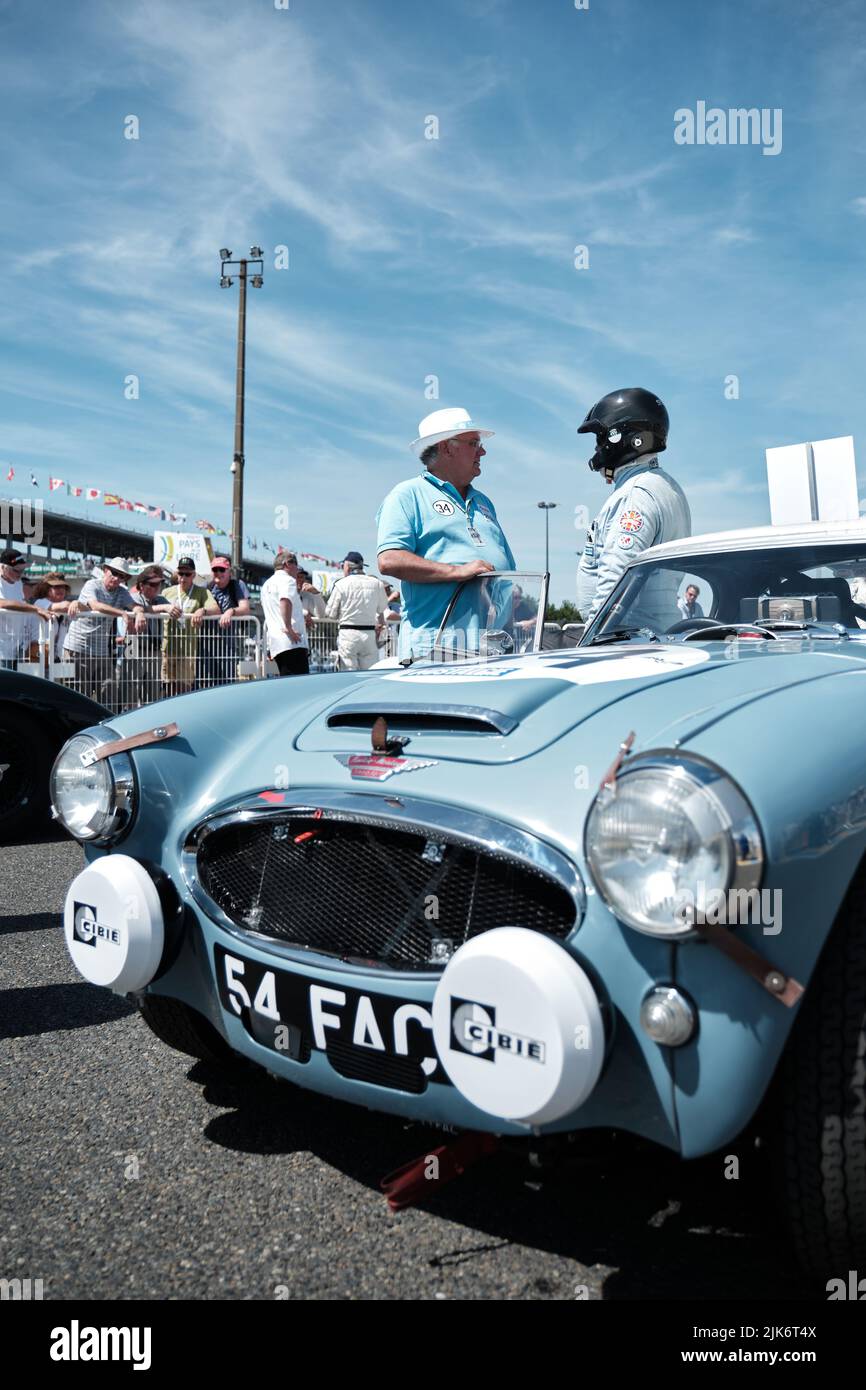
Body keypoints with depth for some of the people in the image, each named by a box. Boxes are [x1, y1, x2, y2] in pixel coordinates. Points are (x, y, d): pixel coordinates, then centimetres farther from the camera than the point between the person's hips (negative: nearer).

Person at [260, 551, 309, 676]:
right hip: (292, 642, -9)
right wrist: (289, 628, -20)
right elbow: (285, 601, -24)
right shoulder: (287, 580, -3)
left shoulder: (267, 584, 25)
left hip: (275, 643, 9)